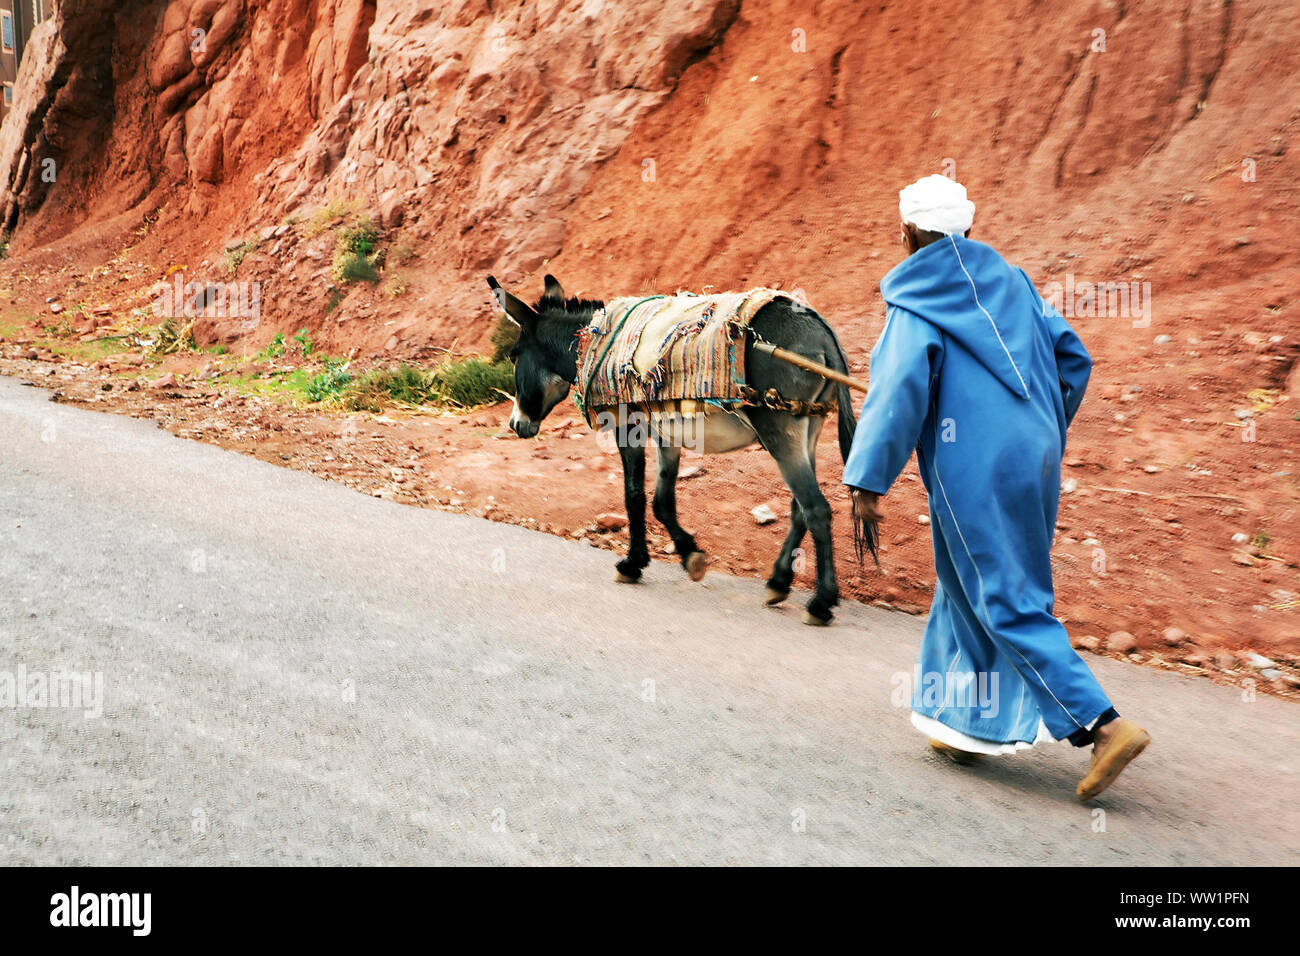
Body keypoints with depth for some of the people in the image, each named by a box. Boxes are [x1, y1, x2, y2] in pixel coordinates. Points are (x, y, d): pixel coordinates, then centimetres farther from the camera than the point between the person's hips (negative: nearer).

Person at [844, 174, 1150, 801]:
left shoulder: (916, 301, -6)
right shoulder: (1009, 280, 13)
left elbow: (900, 388, -18)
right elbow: (1073, 358, 14)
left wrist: (868, 480, -16)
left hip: (974, 472, -8)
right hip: (1033, 463, 8)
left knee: (1009, 602, -1)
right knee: (971, 588, 18)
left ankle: (1104, 725, -5)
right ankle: (972, 726, 26)